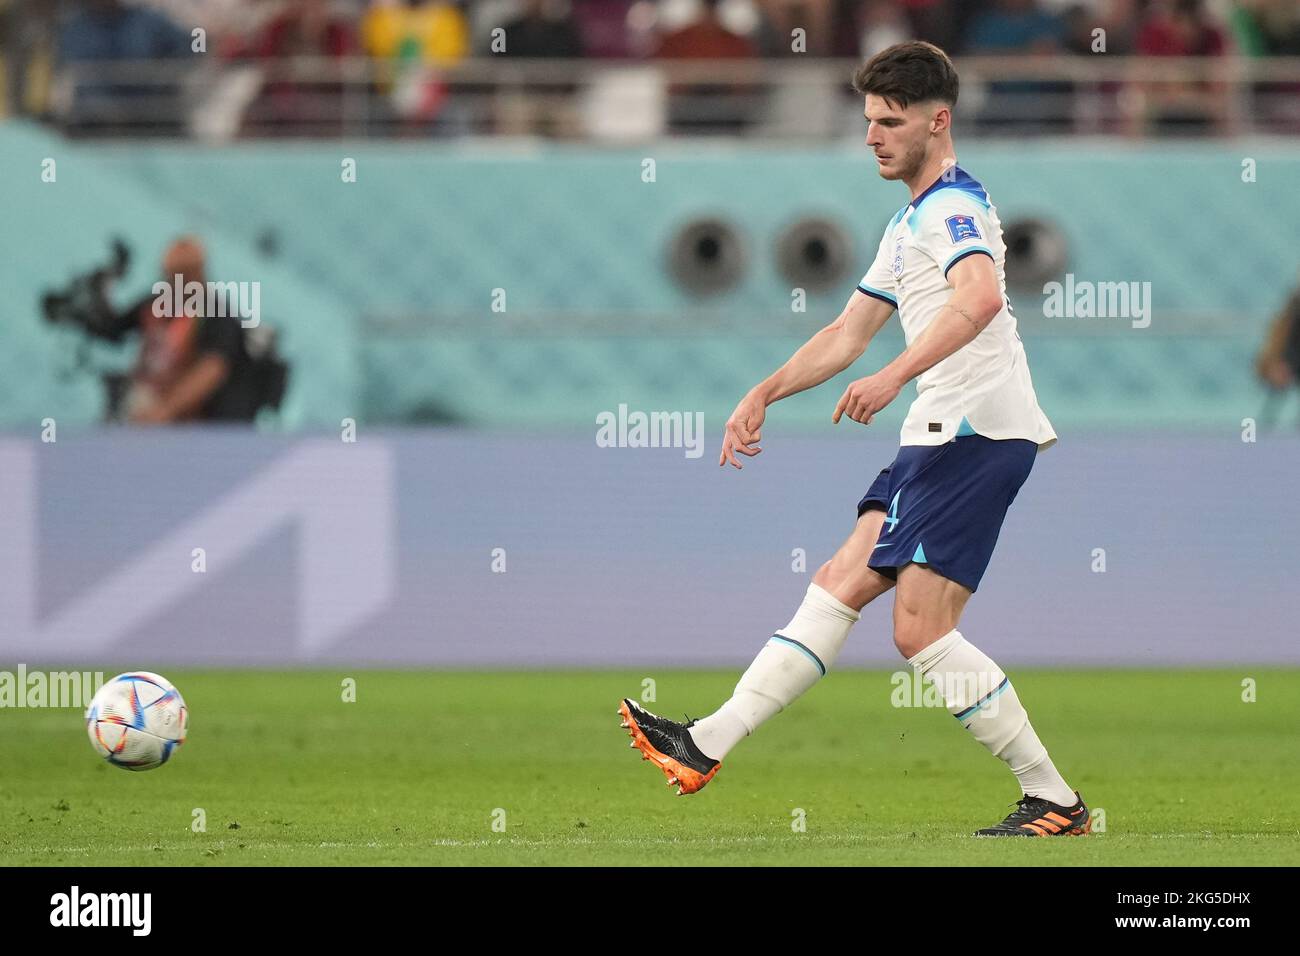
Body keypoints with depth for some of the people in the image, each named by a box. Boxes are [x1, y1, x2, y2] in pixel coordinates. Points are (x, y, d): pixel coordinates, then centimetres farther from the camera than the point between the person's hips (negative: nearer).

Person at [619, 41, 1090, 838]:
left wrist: (895, 377, -40)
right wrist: (763, 396, 30)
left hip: (978, 430, -10)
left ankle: (1055, 801, -8)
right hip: (939, 437, 10)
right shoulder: (911, 223, 23)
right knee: (840, 585, 6)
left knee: (922, 629, -13)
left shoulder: (953, 206, -10)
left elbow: (980, 298, -32)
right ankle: (708, 745, 6)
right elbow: (848, 334, 33)